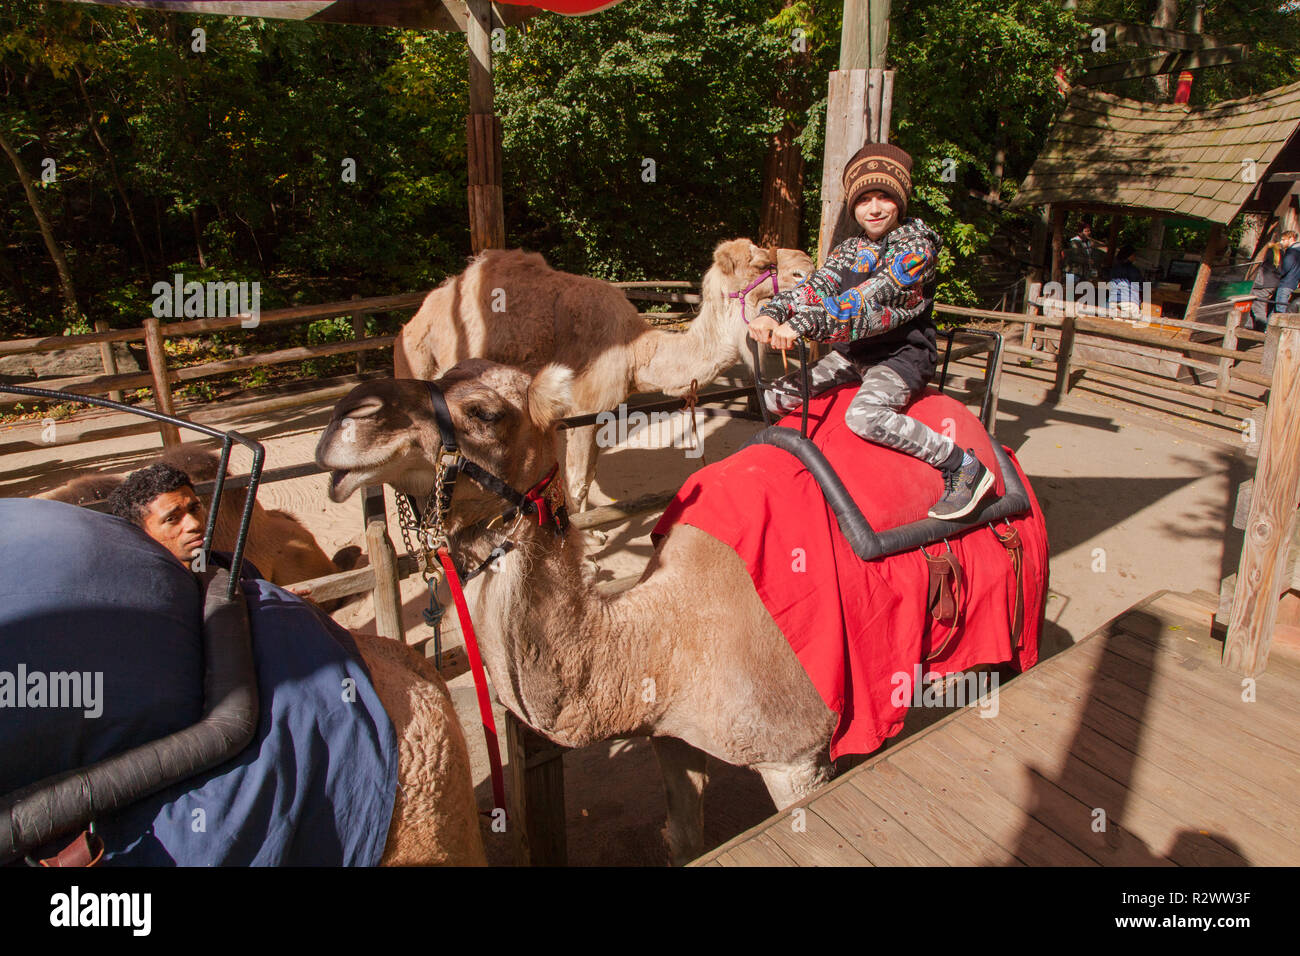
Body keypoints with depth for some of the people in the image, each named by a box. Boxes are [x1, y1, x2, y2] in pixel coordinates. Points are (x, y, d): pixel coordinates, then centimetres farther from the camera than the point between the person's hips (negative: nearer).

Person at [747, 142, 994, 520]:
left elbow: (872, 298, -26)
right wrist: (772, 312, -28)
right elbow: (815, 286, -6)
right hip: (853, 352, 7)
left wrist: (803, 323, -35)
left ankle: (963, 466, -22)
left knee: (865, 415, -35)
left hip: (903, 352, -7)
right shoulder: (849, 250, 10)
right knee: (778, 397, 0)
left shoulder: (917, 242, -11)